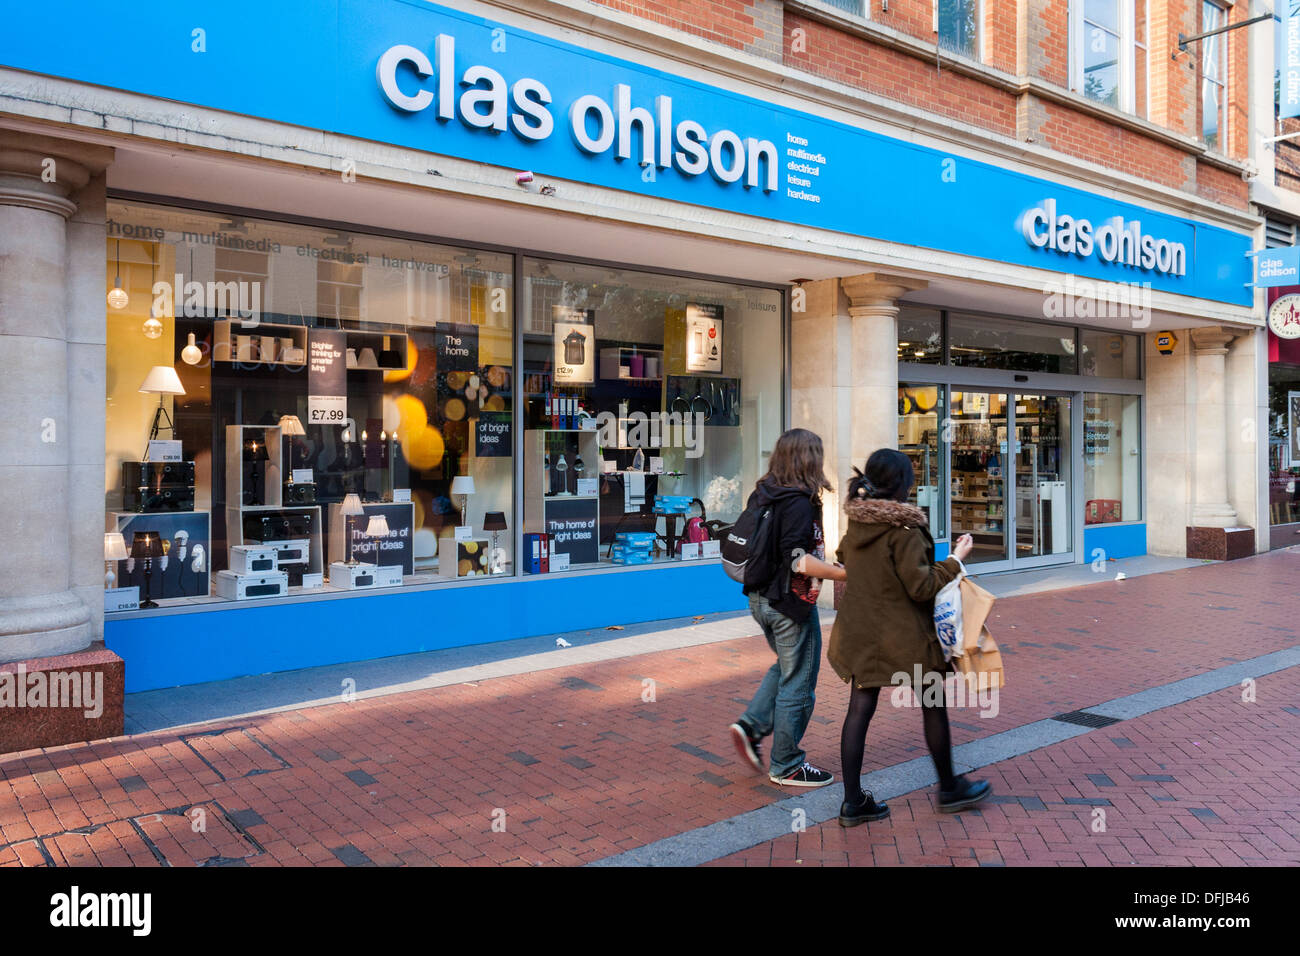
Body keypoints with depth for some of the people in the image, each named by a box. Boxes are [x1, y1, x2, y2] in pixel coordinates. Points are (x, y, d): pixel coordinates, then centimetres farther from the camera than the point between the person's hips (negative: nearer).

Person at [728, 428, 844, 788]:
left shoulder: (761, 495, 6)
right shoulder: (799, 502, -20)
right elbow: (797, 559, -26)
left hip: (761, 599, 9)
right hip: (790, 601, -8)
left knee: (786, 667, 26)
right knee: (798, 683, 5)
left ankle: (751, 726, 16)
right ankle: (786, 765, 17)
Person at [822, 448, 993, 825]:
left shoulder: (856, 523, 3)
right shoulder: (903, 529, -20)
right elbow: (922, 587, -19)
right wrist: (955, 560, -10)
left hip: (860, 632, 7)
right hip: (903, 635, -6)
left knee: (860, 709, 7)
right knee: (934, 706, 13)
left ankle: (853, 801, 11)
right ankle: (949, 789, 29)